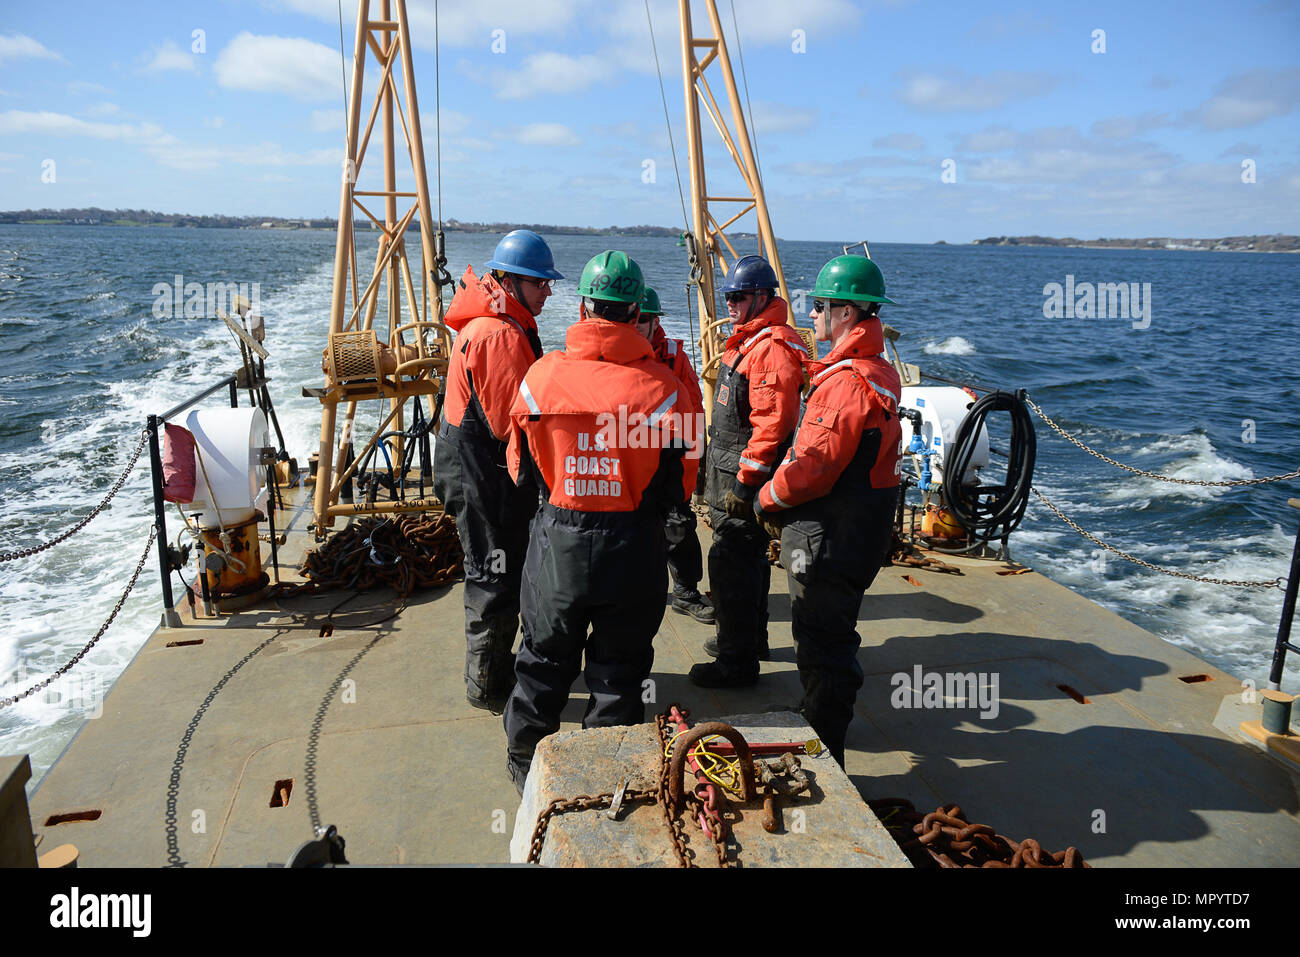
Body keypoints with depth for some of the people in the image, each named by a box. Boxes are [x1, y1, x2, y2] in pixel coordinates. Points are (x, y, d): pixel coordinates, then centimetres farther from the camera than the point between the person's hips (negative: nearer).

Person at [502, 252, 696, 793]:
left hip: (557, 544, 1)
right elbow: (681, 487, -5)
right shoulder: (660, 386, -12)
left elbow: (521, 469, 4)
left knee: (544, 661, 20)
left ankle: (526, 765, 38)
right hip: (633, 549, -1)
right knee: (620, 669, 16)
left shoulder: (541, 375, -8)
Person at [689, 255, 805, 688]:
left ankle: (737, 662, 3)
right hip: (733, 472, 11)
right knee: (747, 556, 20)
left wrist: (745, 481, -23)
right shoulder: (746, 340, 16)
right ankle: (751, 639, 36)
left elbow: (771, 422, -25)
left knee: (731, 564, -7)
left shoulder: (773, 347, -19)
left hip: (745, 475, -11)